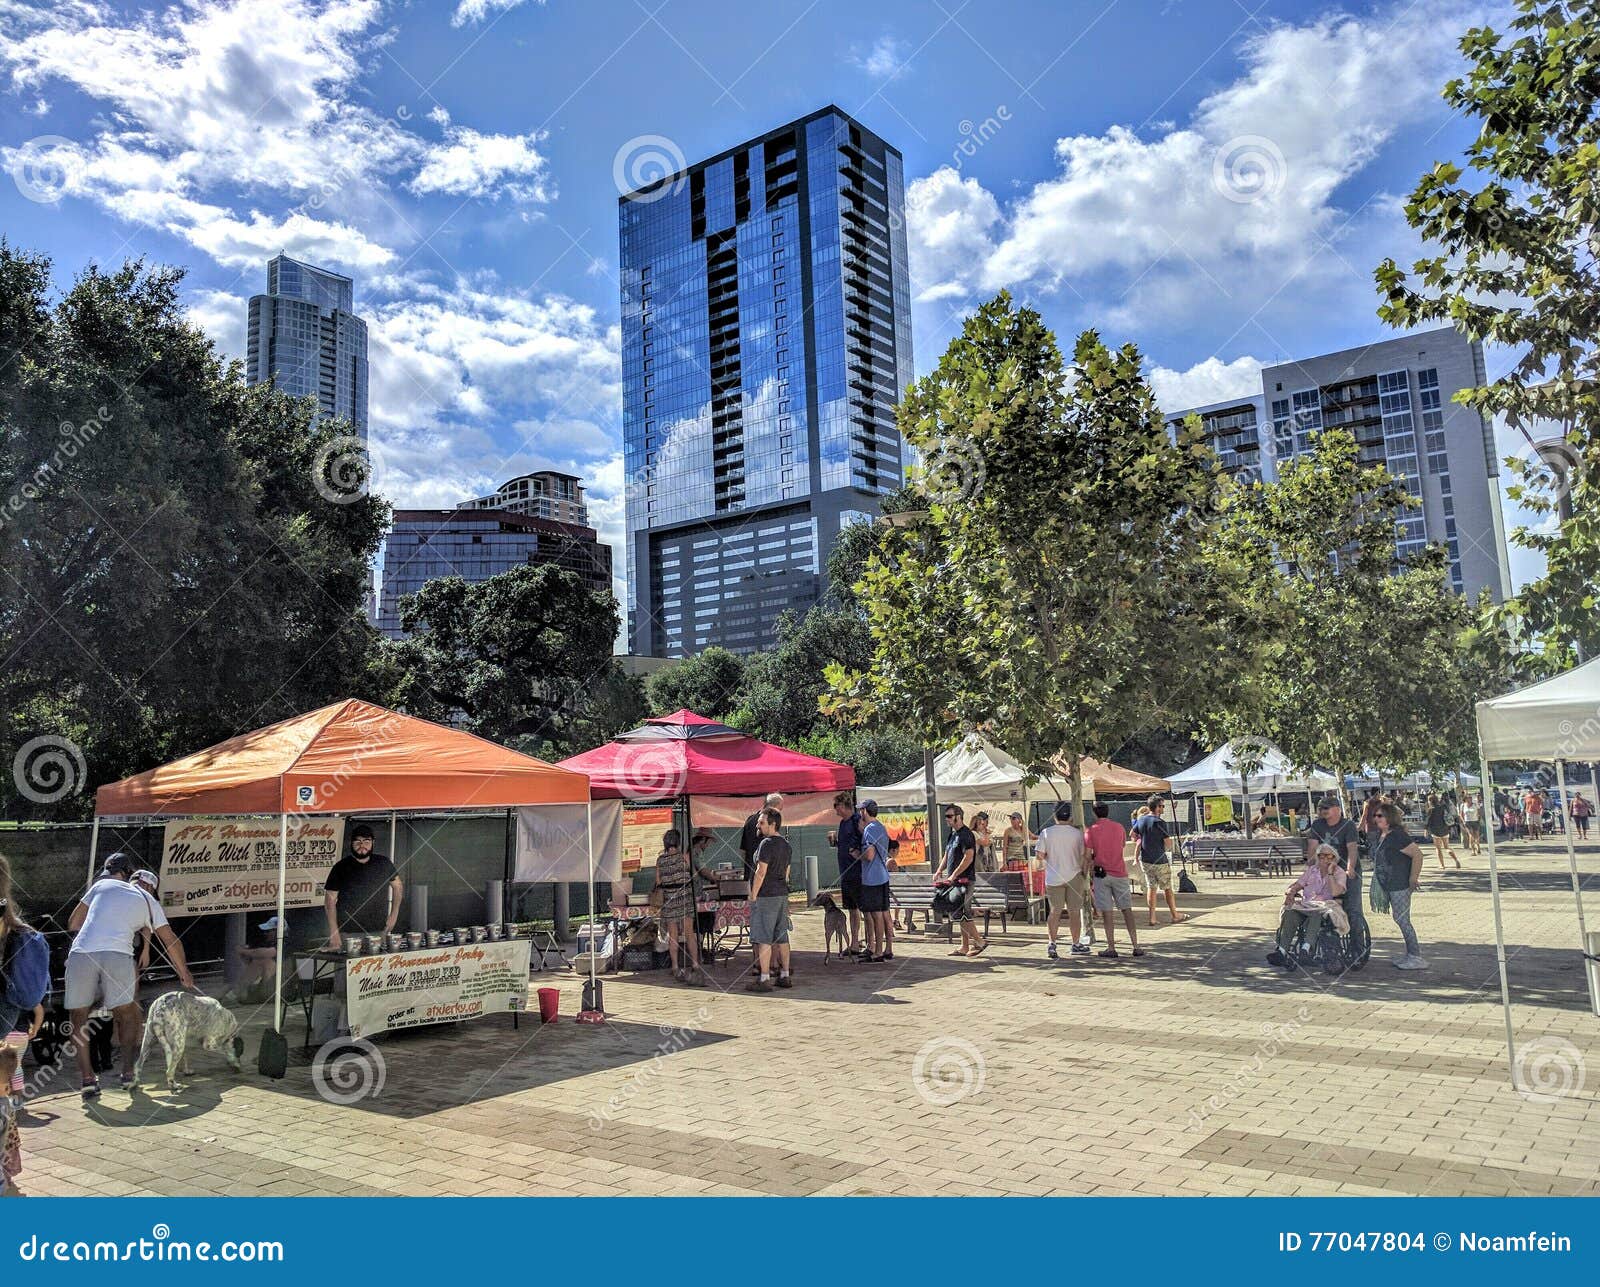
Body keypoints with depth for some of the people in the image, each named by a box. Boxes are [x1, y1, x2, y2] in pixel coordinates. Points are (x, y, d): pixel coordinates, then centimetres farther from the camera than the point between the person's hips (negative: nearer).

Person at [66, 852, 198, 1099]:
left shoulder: (102, 885, 22)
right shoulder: (148, 901, 23)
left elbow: (72, 923, 26)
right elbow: (172, 941, 27)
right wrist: (185, 974, 38)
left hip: (80, 953, 0)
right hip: (117, 955, 0)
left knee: (79, 1017, 14)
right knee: (126, 1013, 18)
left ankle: (87, 1078, 7)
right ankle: (129, 1070, 11)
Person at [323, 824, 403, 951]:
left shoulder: (383, 863, 7)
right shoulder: (341, 867, 0)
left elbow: (398, 885, 21)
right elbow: (330, 899, -1)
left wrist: (394, 914, 11)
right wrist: (334, 933, -9)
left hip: (380, 932, 2)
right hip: (348, 934, -2)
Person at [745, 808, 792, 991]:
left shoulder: (766, 843, -14)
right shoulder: (785, 844, 13)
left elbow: (761, 872, -18)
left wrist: (753, 896, -13)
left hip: (766, 895, -9)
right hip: (782, 894, 9)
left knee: (763, 939, -6)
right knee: (782, 937, 13)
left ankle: (764, 979, -5)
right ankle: (785, 976, 18)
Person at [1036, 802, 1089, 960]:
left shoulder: (1046, 833, -4)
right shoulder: (1077, 833, -5)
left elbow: (1040, 855, -4)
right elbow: (1084, 857, -3)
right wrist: (1085, 876, 7)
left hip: (1053, 877, 1)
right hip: (1074, 876, -1)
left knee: (1055, 912, 9)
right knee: (1074, 912, 8)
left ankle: (1052, 944, 1)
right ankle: (1076, 945, 14)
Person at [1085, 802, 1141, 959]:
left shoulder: (1091, 830, -5)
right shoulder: (1119, 827, 5)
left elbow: (1089, 857, -7)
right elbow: (1123, 851, 14)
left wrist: (1089, 876, 2)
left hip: (1101, 874, -3)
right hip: (1120, 873, 3)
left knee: (1106, 912, 1)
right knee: (1127, 910, 8)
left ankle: (1111, 948, 1)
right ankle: (1136, 947, 6)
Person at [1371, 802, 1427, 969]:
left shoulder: (1397, 835, -18)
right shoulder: (1381, 836, 10)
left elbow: (1417, 855, -23)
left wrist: (1413, 879, -20)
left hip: (1400, 885, -10)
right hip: (1390, 885, 10)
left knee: (1402, 920, -5)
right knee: (1400, 919, 16)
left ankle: (1416, 958, 1)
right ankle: (1410, 954, 25)